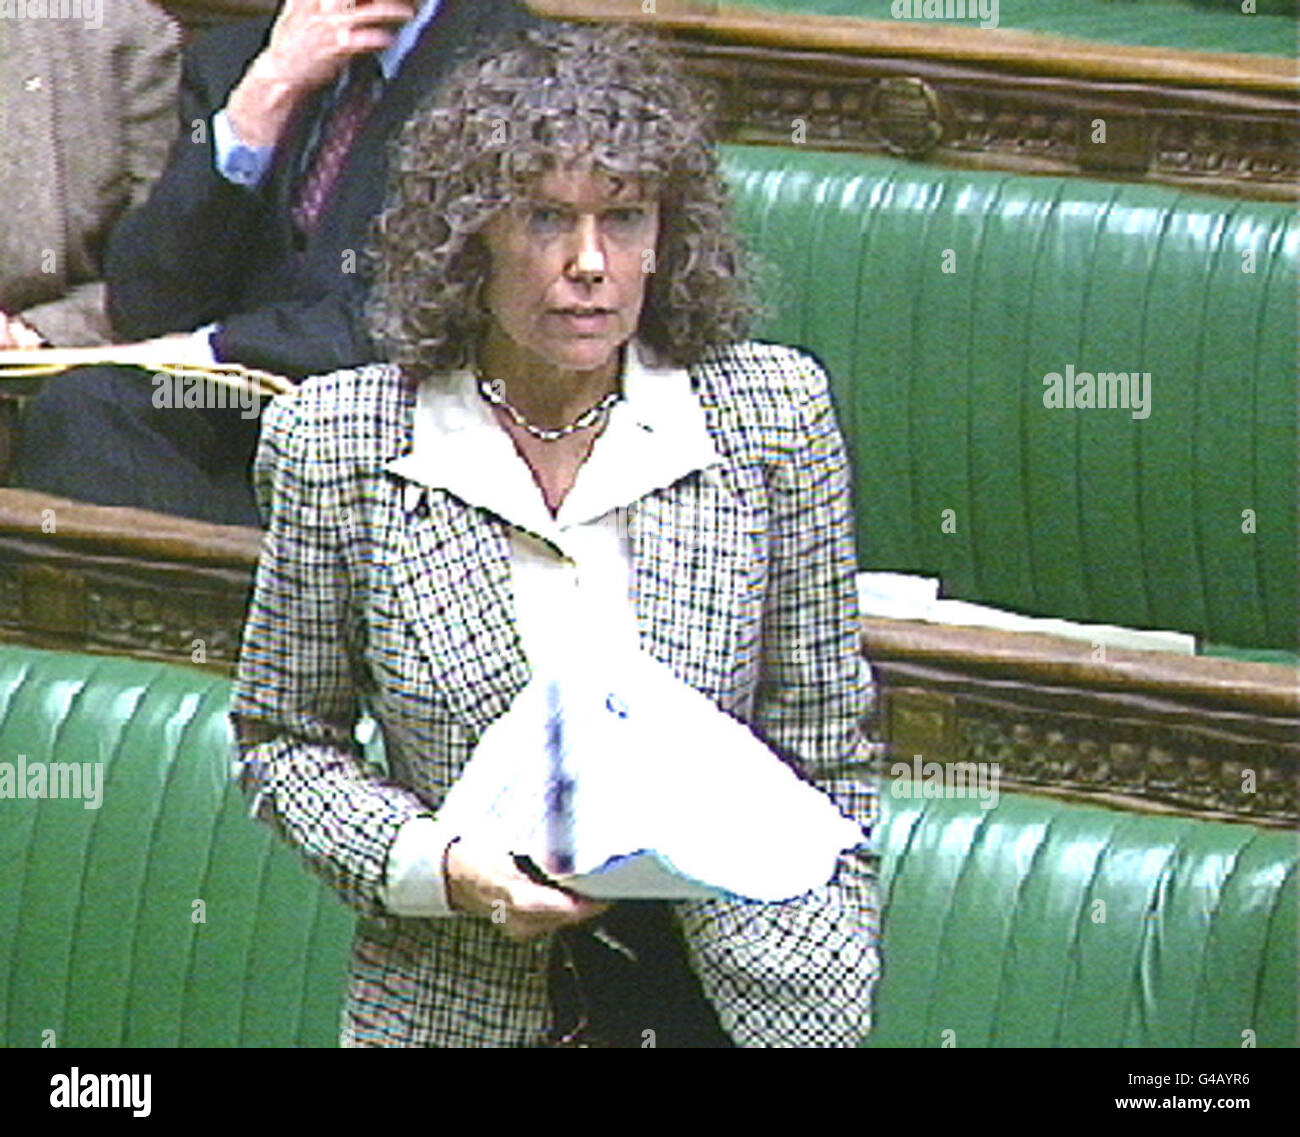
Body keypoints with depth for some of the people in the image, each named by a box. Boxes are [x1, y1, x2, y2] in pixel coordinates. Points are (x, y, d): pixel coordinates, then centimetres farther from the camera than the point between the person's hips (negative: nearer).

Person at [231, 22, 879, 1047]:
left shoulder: (771, 412, 0)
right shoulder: (337, 445, -2)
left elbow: (821, 753, 6)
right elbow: (283, 738, 8)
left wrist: (837, 1013, 2)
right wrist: (440, 866, -9)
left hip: (741, 990, -1)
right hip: (455, 1006, 1)